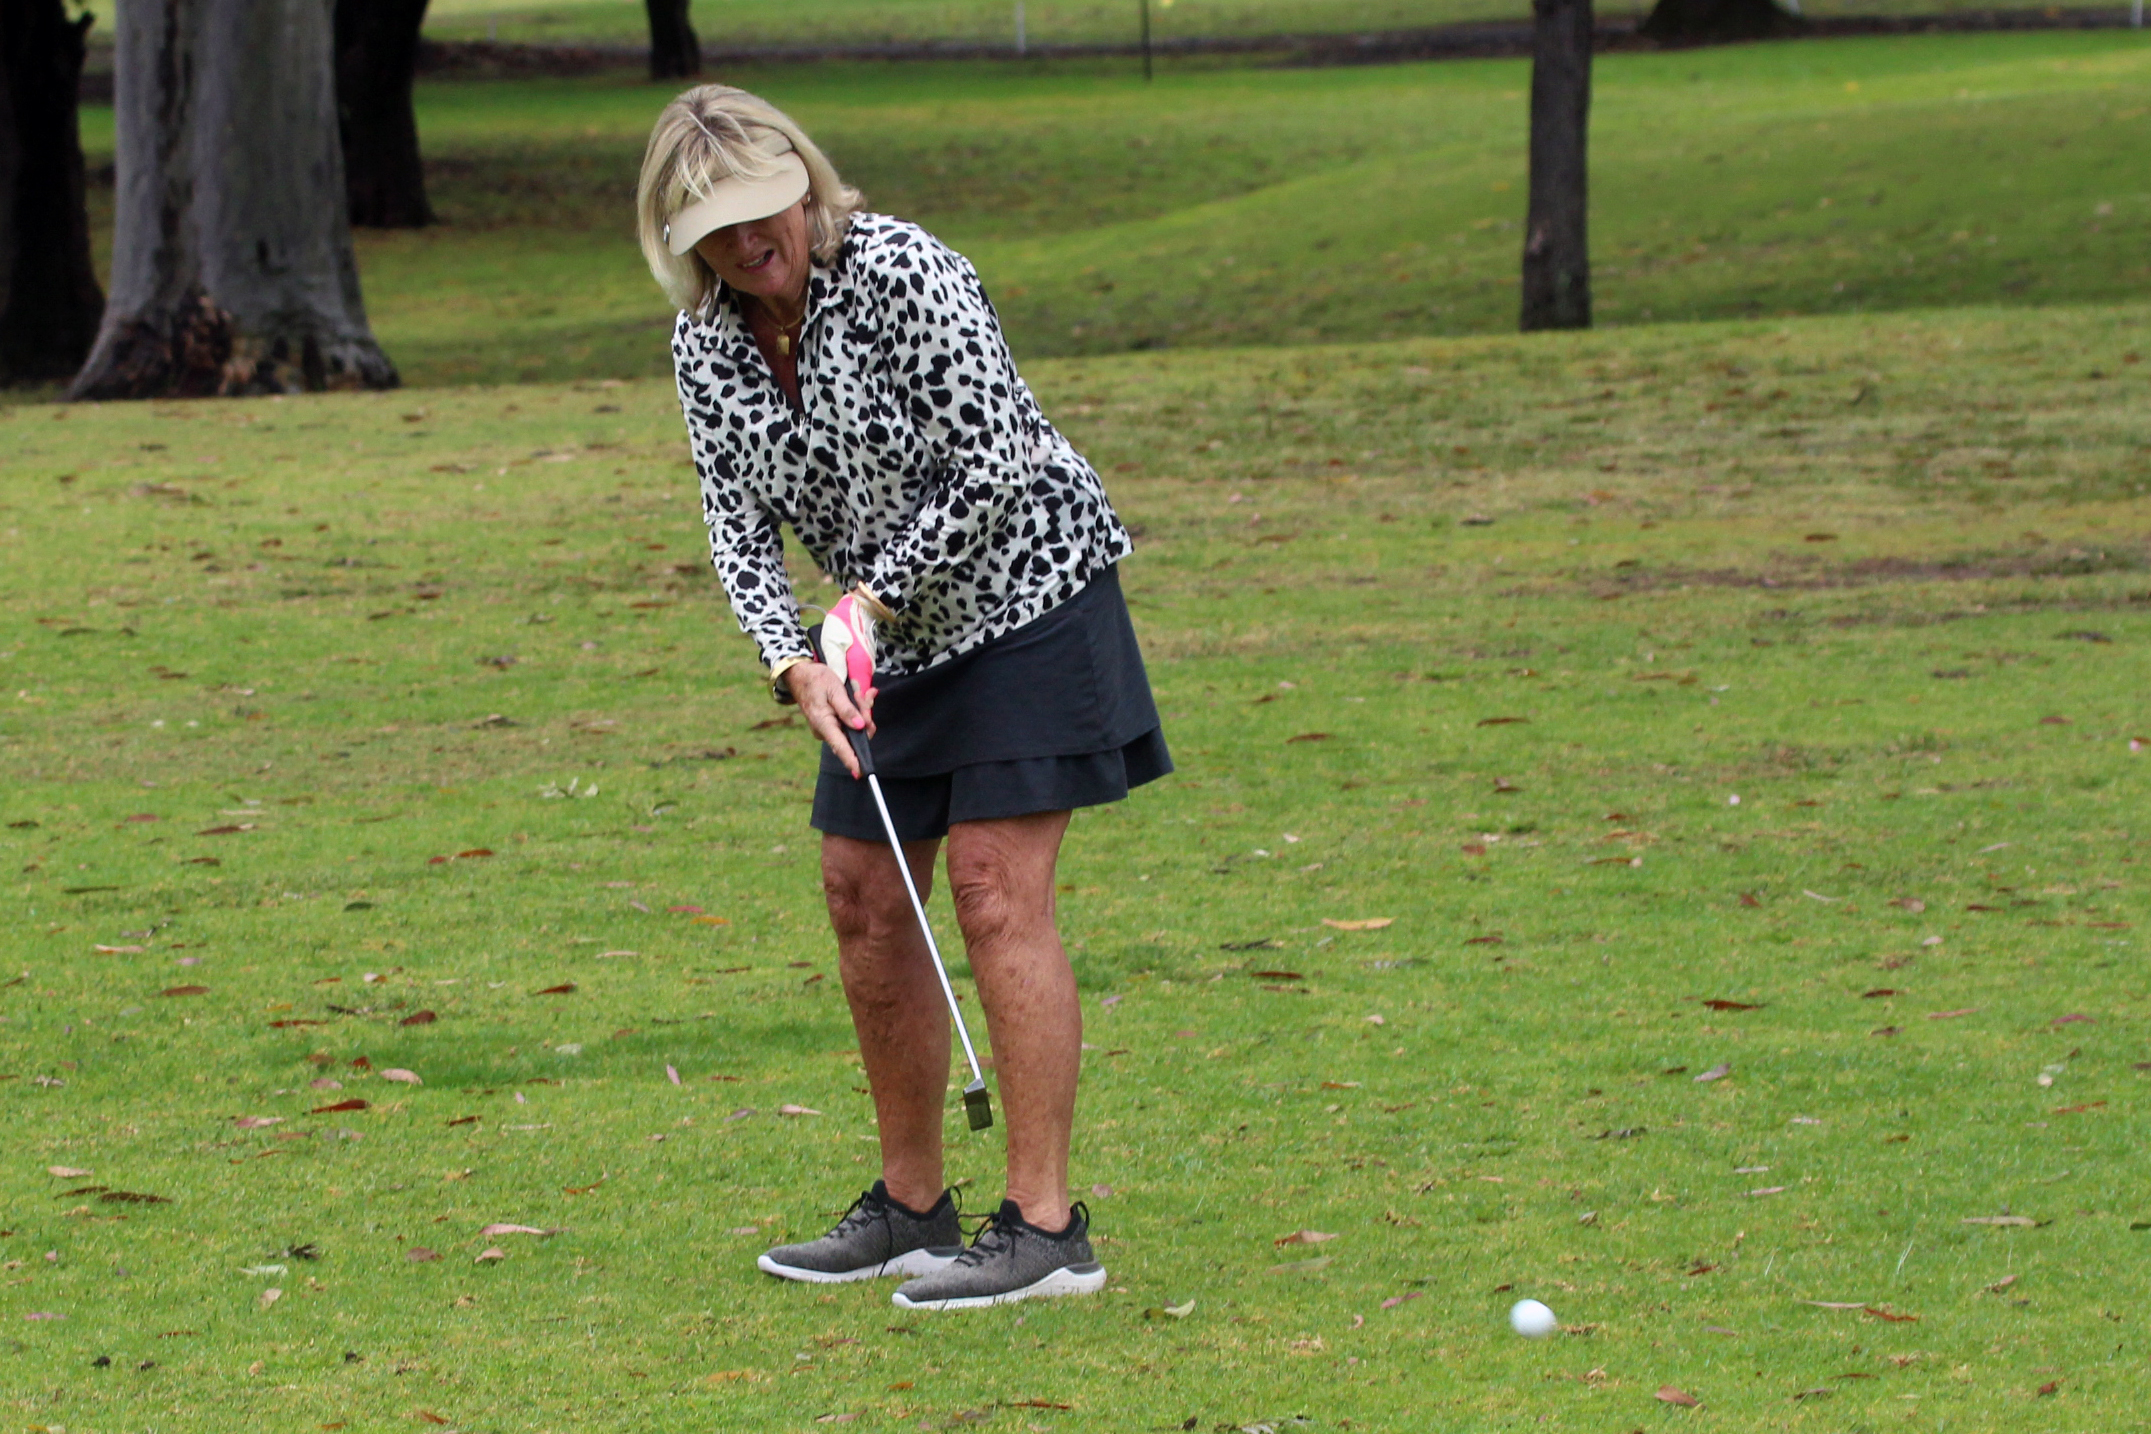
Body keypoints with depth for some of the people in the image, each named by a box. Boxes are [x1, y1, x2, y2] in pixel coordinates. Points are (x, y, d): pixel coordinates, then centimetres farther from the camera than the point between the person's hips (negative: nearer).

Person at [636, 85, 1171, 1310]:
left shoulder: (902, 274, -21)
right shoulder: (707, 344, -1)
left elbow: (991, 473, -22)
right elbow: (740, 524, -3)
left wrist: (877, 592, -16)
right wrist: (797, 664, -19)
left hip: (1026, 592, -7)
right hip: (899, 632, 7)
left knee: (996, 891, -14)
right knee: (865, 898, 7)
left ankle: (1048, 1227, -15)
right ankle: (913, 1207, 20)